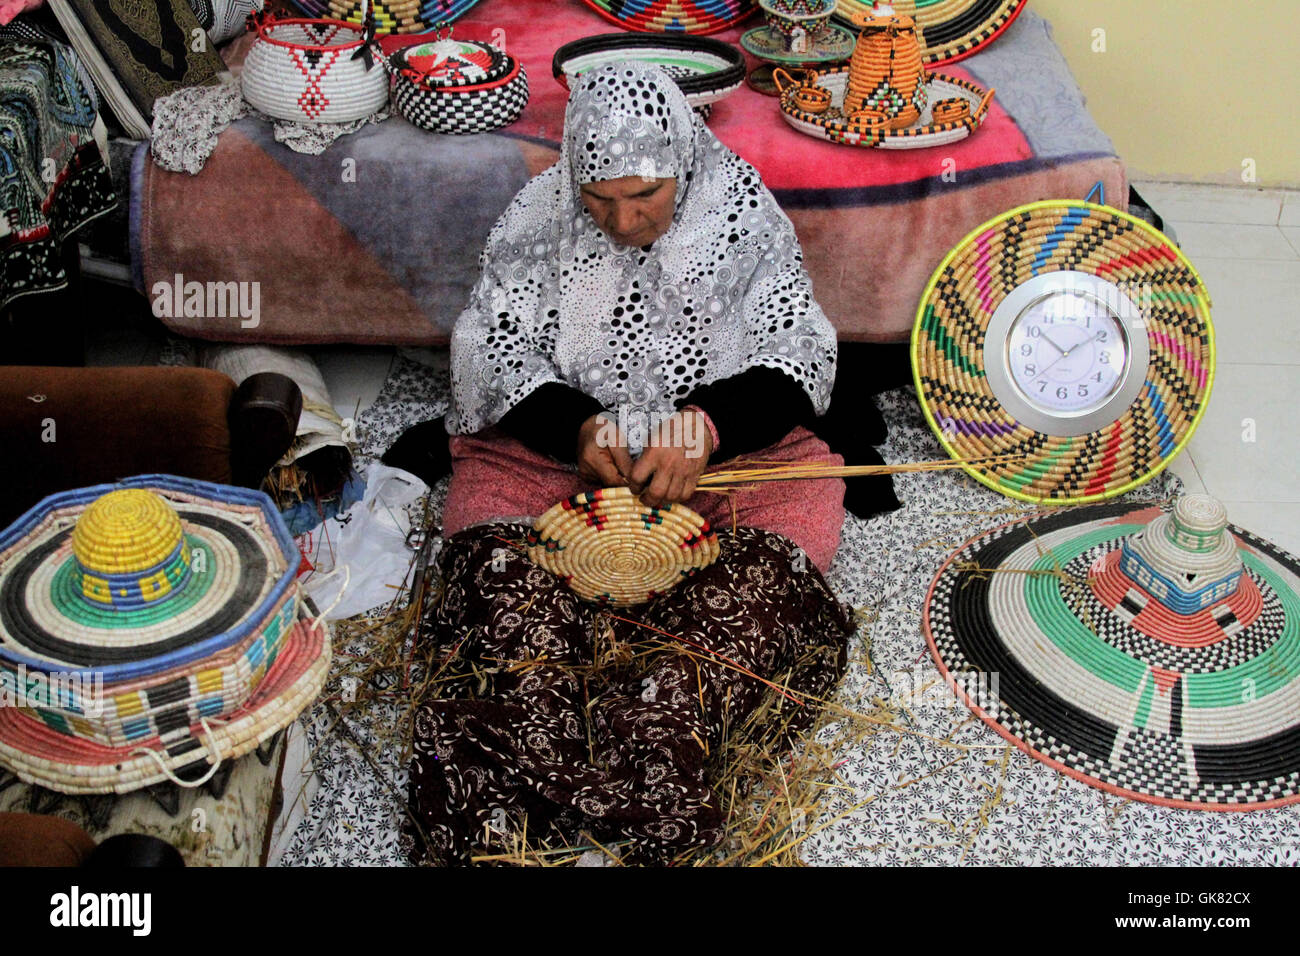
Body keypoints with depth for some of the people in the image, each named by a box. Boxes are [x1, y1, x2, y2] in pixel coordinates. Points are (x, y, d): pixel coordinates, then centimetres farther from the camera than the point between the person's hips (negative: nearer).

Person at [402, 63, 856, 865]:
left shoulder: (745, 214, -4)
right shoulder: (540, 219, -2)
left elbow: (800, 356, -7)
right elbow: (493, 355, -2)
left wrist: (706, 427, -25)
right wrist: (579, 428, -21)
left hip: (725, 447, 0)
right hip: (556, 445, 1)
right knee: (499, 558, -27)